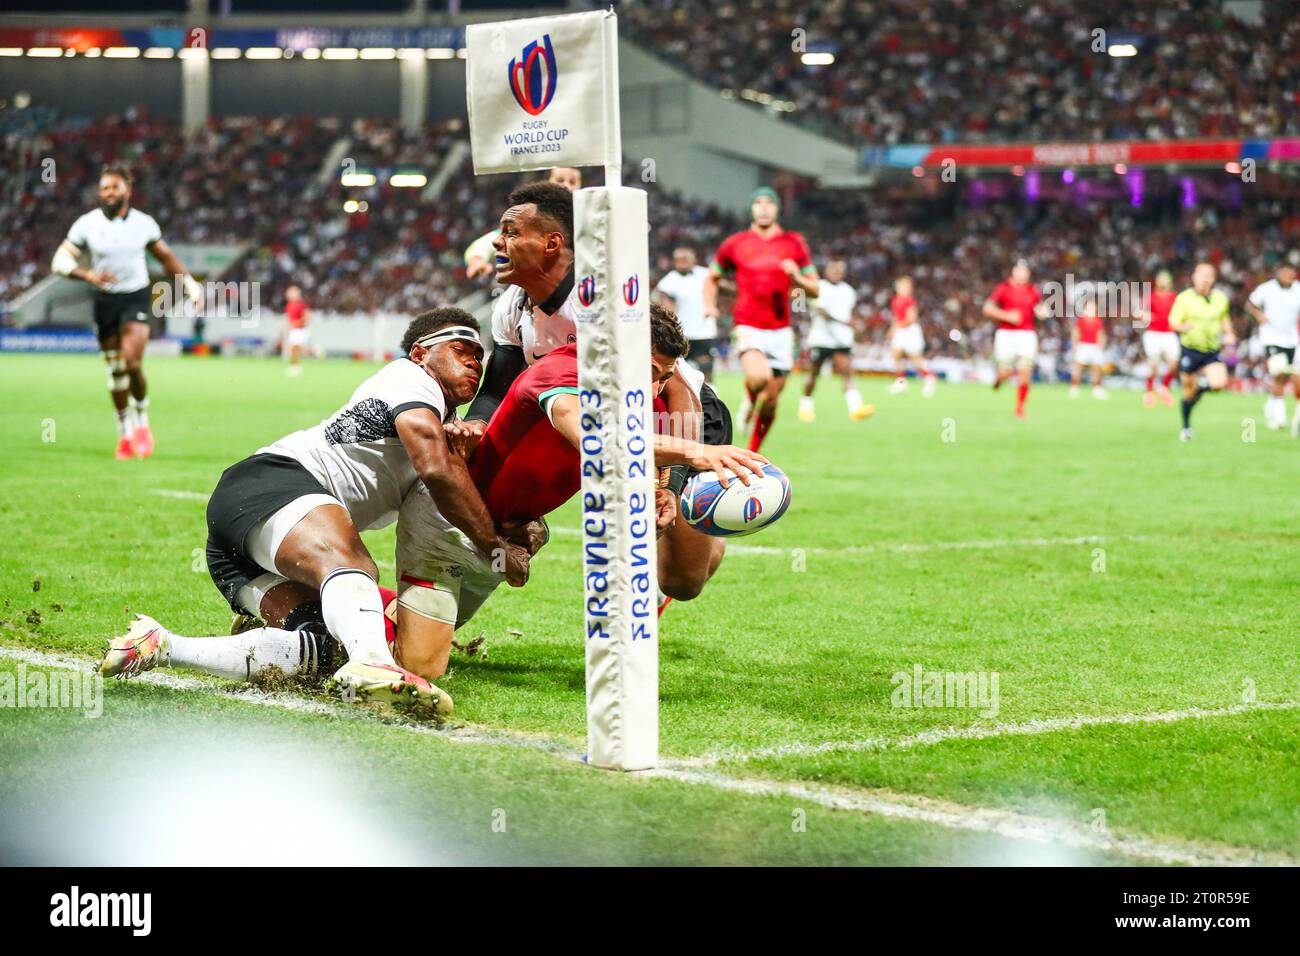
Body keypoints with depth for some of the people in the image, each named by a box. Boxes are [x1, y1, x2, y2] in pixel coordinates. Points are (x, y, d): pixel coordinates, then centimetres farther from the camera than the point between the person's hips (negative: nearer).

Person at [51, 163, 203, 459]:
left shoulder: (144, 223, -1)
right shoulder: (87, 224, -4)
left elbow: (164, 255, 16)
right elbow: (60, 260, -7)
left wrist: (189, 282, 14)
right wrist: (89, 275, -24)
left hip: (137, 298, -1)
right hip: (105, 300, 1)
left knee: (132, 362, -19)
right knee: (115, 371, 6)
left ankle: (142, 423, 2)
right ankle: (124, 432, 22)